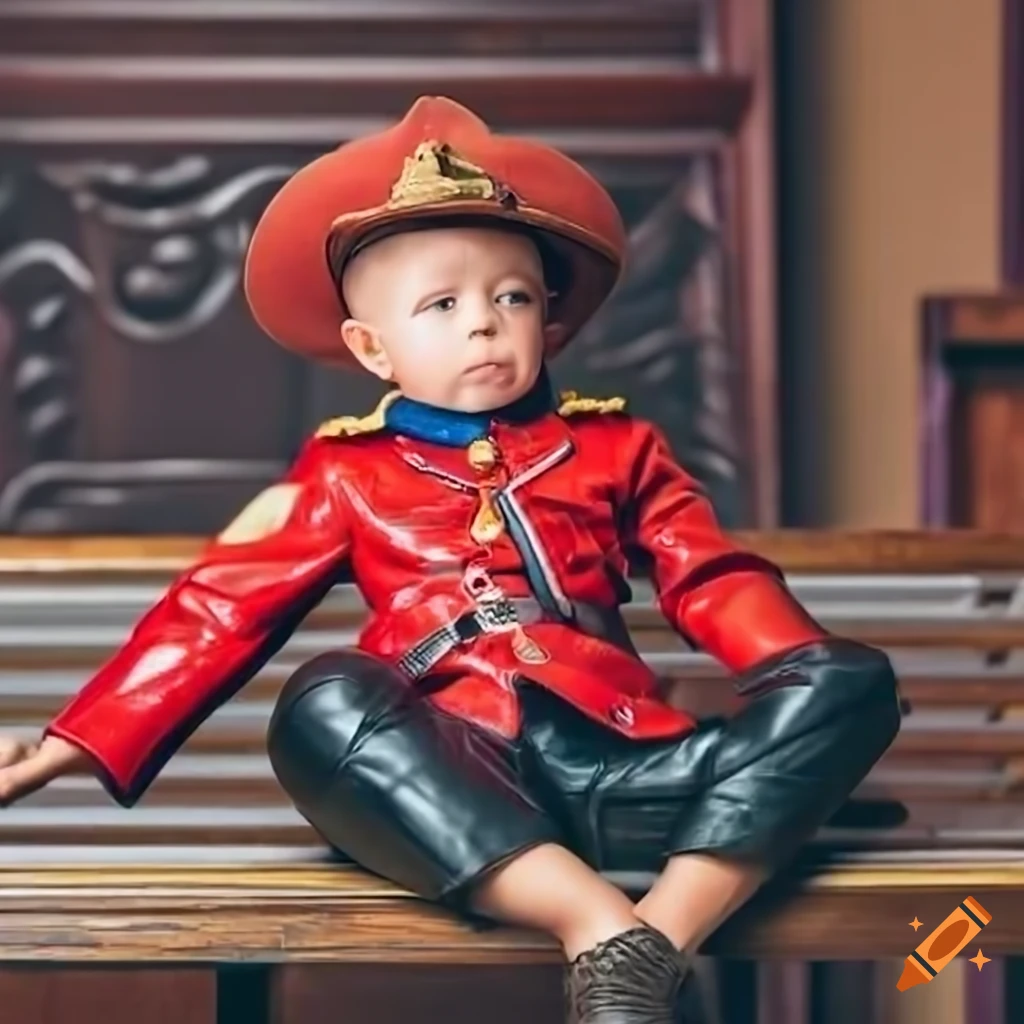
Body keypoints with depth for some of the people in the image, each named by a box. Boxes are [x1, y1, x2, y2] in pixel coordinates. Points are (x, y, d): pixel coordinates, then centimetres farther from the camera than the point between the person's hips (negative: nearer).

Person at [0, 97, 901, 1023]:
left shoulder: (614, 447, 24)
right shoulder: (346, 475, 19)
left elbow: (715, 581, 19)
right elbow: (216, 614, 17)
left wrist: (814, 689, -1)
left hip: (623, 765, 3)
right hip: (453, 781, -2)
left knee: (857, 684, -19)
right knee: (325, 705, -35)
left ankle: (661, 941, -35)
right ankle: (604, 933, -45)